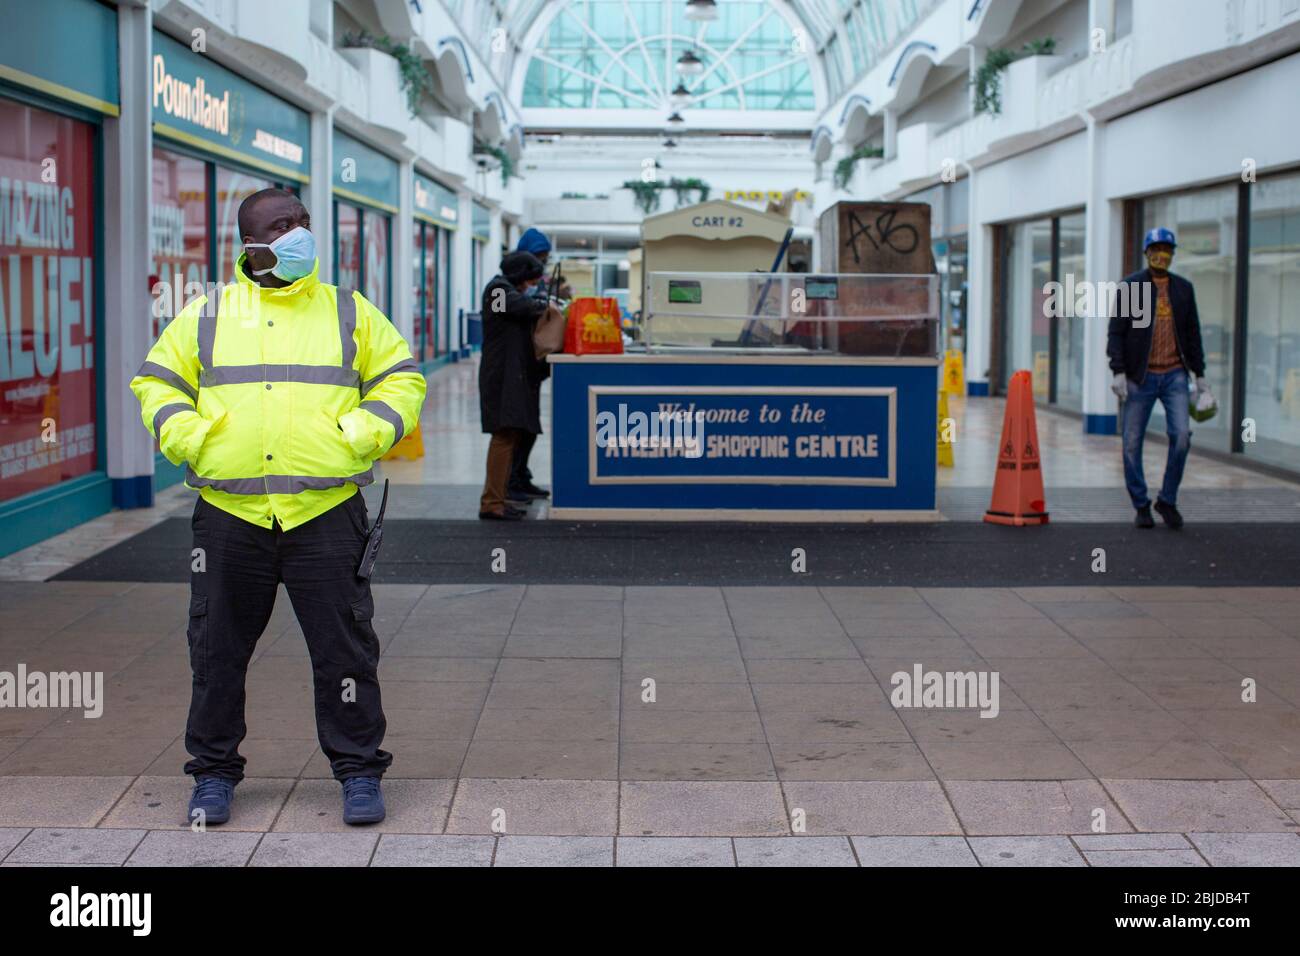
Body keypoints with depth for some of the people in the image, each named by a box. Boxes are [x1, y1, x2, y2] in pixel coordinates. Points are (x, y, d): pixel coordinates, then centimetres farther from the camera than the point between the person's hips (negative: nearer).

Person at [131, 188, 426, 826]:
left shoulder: (348, 313, 8)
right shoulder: (206, 315, 9)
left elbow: (402, 378, 12)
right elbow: (157, 380, 16)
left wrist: (363, 433, -4)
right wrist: (185, 436, -2)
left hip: (325, 514, -1)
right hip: (228, 514, 1)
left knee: (343, 648, 2)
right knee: (217, 651, 8)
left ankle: (359, 770, 16)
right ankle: (214, 772, 23)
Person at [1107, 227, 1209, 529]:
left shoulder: (1183, 288, 10)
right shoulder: (1130, 286, 0)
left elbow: (1192, 333, 15)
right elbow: (1116, 332, -3)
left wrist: (1199, 374, 12)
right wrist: (1118, 372, -12)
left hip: (1174, 375, 2)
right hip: (1140, 377, -2)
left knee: (1181, 437, -11)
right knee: (1133, 443, 1)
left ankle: (1167, 501, 7)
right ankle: (1141, 506, 15)